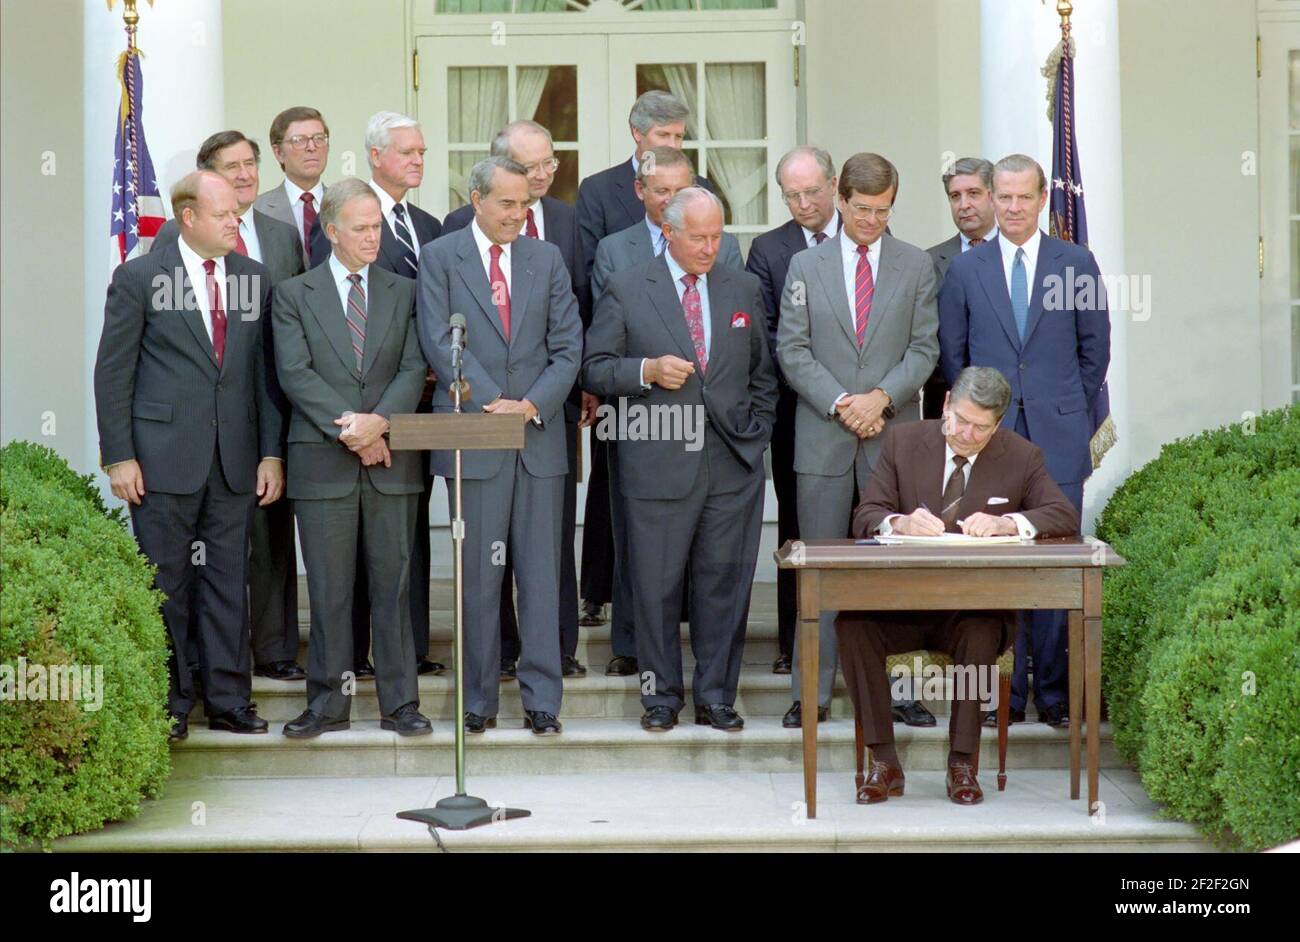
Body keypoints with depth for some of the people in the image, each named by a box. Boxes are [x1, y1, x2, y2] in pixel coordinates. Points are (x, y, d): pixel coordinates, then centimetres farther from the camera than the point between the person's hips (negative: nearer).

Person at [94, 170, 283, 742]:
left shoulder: (254, 278, 9)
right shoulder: (139, 278, -2)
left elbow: (264, 370, 10)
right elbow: (113, 372, -2)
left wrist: (271, 452, 5)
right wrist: (118, 456, -8)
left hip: (234, 458, 4)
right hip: (164, 454, -3)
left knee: (228, 581, 7)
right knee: (165, 583, 2)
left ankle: (228, 700, 14)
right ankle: (168, 703, 11)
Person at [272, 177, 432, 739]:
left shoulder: (404, 292, 12)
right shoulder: (294, 295, 6)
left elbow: (414, 370, 2)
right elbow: (295, 374, -4)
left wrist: (379, 421, -15)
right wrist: (349, 429, -13)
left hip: (392, 461, 1)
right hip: (322, 462, -1)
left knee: (393, 584, 3)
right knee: (329, 589, 2)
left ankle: (399, 703, 8)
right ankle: (329, 704, 10)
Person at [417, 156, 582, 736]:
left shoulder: (547, 259, 11)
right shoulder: (440, 258, 3)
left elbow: (567, 346, 6)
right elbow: (440, 343, -6)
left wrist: (531, 405, -8)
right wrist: (493, 404, -13)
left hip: (540, 436, 2)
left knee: (541, 573, 3)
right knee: (479, 574, 2)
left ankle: (542, 699, 7)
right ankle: (479, 698, 10)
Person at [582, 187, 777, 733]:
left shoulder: (744, 290, 12)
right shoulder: (626, 292, 2)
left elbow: (763, 375, 17)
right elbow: (595, 369, 0)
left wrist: (755, 435, 7)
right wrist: (647, 371, -15)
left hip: (733, 465, 3)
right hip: (658, 467, -2)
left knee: (724, 584, 4)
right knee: (657, 586, 3)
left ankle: (716, 696, 15)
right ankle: (660, 696, 15)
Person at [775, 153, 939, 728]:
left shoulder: (917, 266, 9)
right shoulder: (806, 266, 8)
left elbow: (924, 350, 4)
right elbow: (791, 350, 3)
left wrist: (882, 397, -11)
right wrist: (839, 403, -10)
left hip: (893, 435, 0)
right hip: (823, 438, 0)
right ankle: (814, 692, 4)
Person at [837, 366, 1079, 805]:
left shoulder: (1022, 457, 3)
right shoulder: (903, 441, 4)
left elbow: (1065, 517, -7)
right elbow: (865, 517, -1)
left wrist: (1005, 523, -25)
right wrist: (901, 522, -25)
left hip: (978, 608, -1)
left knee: (982, 632, -35)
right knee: (852, 622, -27)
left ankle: (962, 764, -22)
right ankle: (884, 764, -21)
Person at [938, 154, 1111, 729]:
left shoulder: (1076, 264, 6)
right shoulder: (966, 270, 7)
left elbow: (1096, 347, 10)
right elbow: (950, 352, 11)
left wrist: (1069, 409, 7)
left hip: (1058, 437, 0)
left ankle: (1054, 692, 7)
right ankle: (1005, 691, 6)